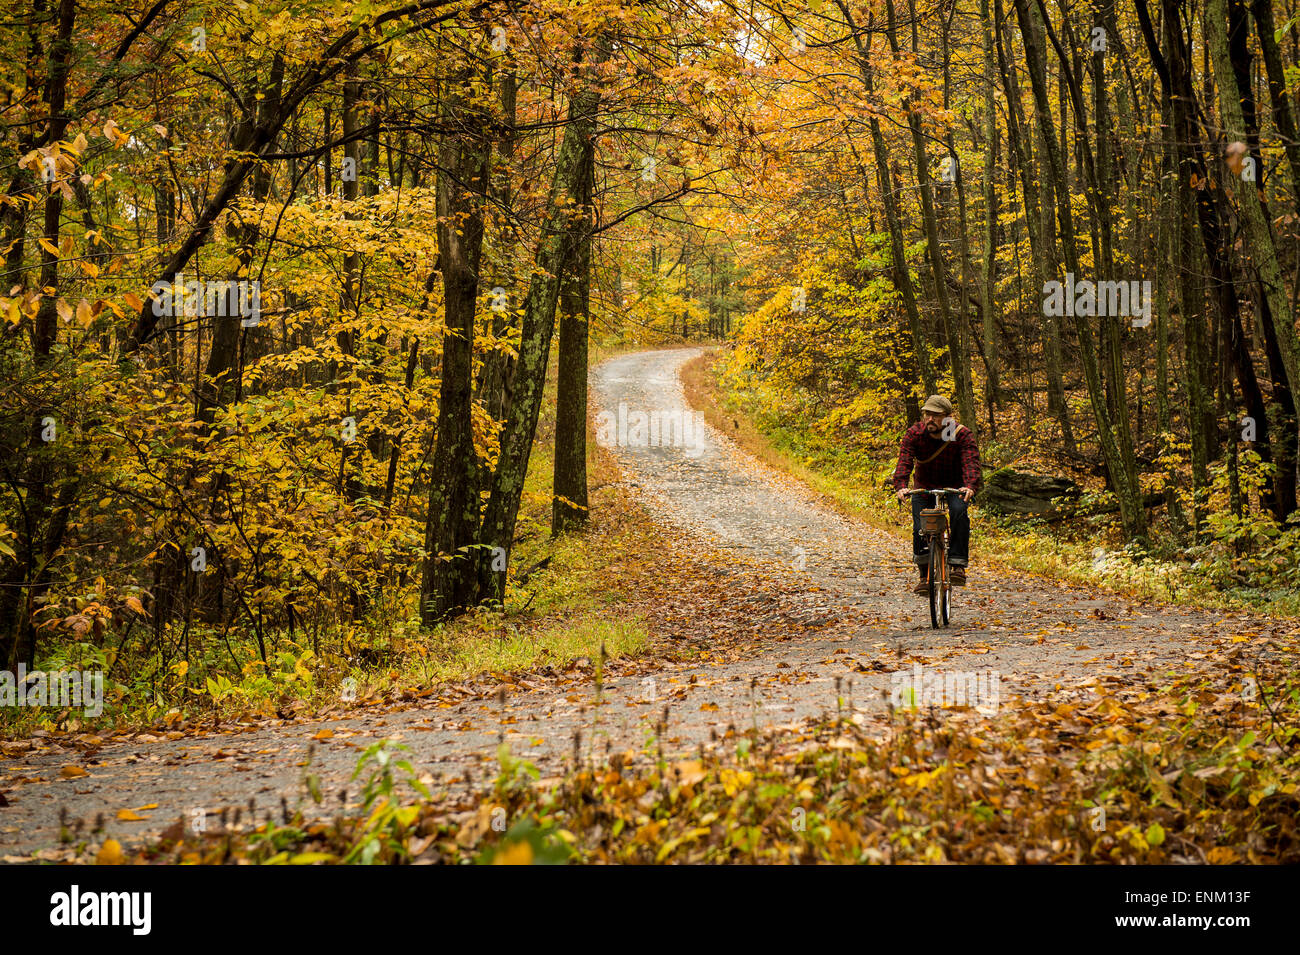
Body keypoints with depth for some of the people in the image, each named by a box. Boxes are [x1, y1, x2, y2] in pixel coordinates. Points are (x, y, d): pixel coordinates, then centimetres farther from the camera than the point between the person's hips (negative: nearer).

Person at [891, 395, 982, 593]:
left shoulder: (962, 435, -21)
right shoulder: (914, 434, -18)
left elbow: (971, 463, -34)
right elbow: (904, 461, -29)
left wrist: (970, 486, -55)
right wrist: (901, 486, -49)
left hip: (955, 486, -2)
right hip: (925, 487, 2)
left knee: (959, 511, -32)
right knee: (920, 530, -14)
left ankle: (957, 565, -30)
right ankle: (925, 575, 4)